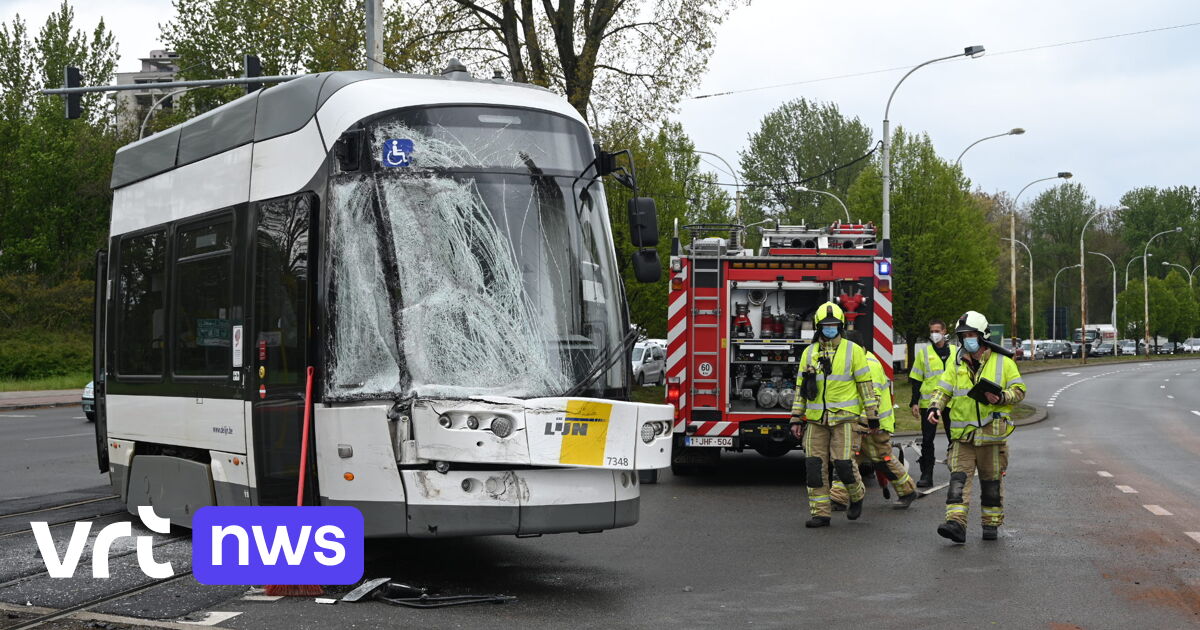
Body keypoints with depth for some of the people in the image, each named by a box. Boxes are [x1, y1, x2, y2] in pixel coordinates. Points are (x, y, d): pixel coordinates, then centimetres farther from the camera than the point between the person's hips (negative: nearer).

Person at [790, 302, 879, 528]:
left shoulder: (853, 350, 0)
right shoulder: (809, 352, 10)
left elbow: (866, 384, 1)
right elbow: (801, 387, 12)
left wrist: (872, 415, -3)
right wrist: (797, 419, 8)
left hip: (843, 417, -3)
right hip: (816, 419, 3)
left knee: (843, 463, -10)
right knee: (815, 465, -2)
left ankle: (857, 495, 20)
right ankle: (820, 513, 5)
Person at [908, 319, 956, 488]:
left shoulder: (955, 352, 9)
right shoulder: (923, 353, 5)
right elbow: (916, 380, 5)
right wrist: (914, 402, -2)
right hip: (928, 402, -1)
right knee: (927, 440, -1)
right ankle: (926, 475, 3)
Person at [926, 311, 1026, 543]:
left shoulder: (1003, 362, 1)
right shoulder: (956, 363, 9)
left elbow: (1019, 390, 2)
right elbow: (943, 389, 8)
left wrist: (1001, 397, -18)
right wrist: (935, 407, -12)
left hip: (992, 433, -2)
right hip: (962, 434, 2)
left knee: (992, 481, 9)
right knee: (959, 478, -12)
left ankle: (991, 524, 22)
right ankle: (956, 524, -20)